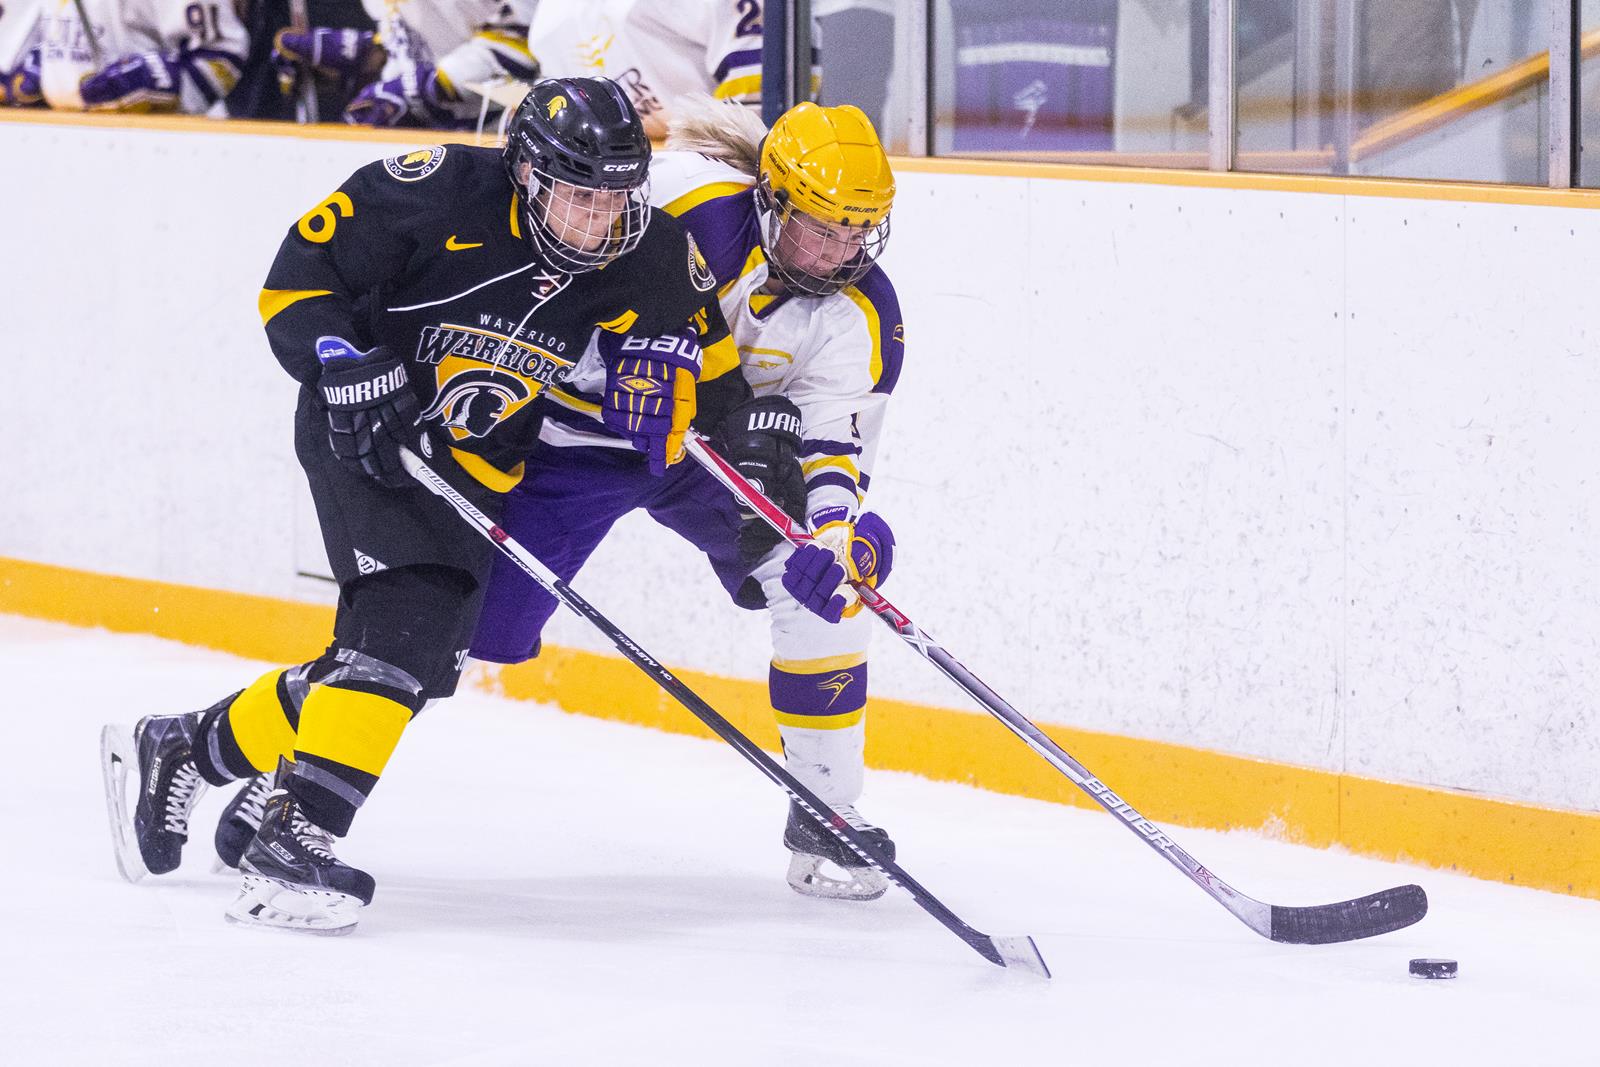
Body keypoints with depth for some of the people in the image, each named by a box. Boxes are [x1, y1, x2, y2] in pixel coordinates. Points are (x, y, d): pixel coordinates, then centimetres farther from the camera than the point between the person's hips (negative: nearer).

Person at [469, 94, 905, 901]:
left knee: (828, 577, -17)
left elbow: (834, 444, -17)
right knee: (464, 620, -8)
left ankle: (825, 816, -3)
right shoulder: (691, 200, -27)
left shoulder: (863, 313, -14)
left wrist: (841, 525, -40)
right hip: (584, 429, -4)